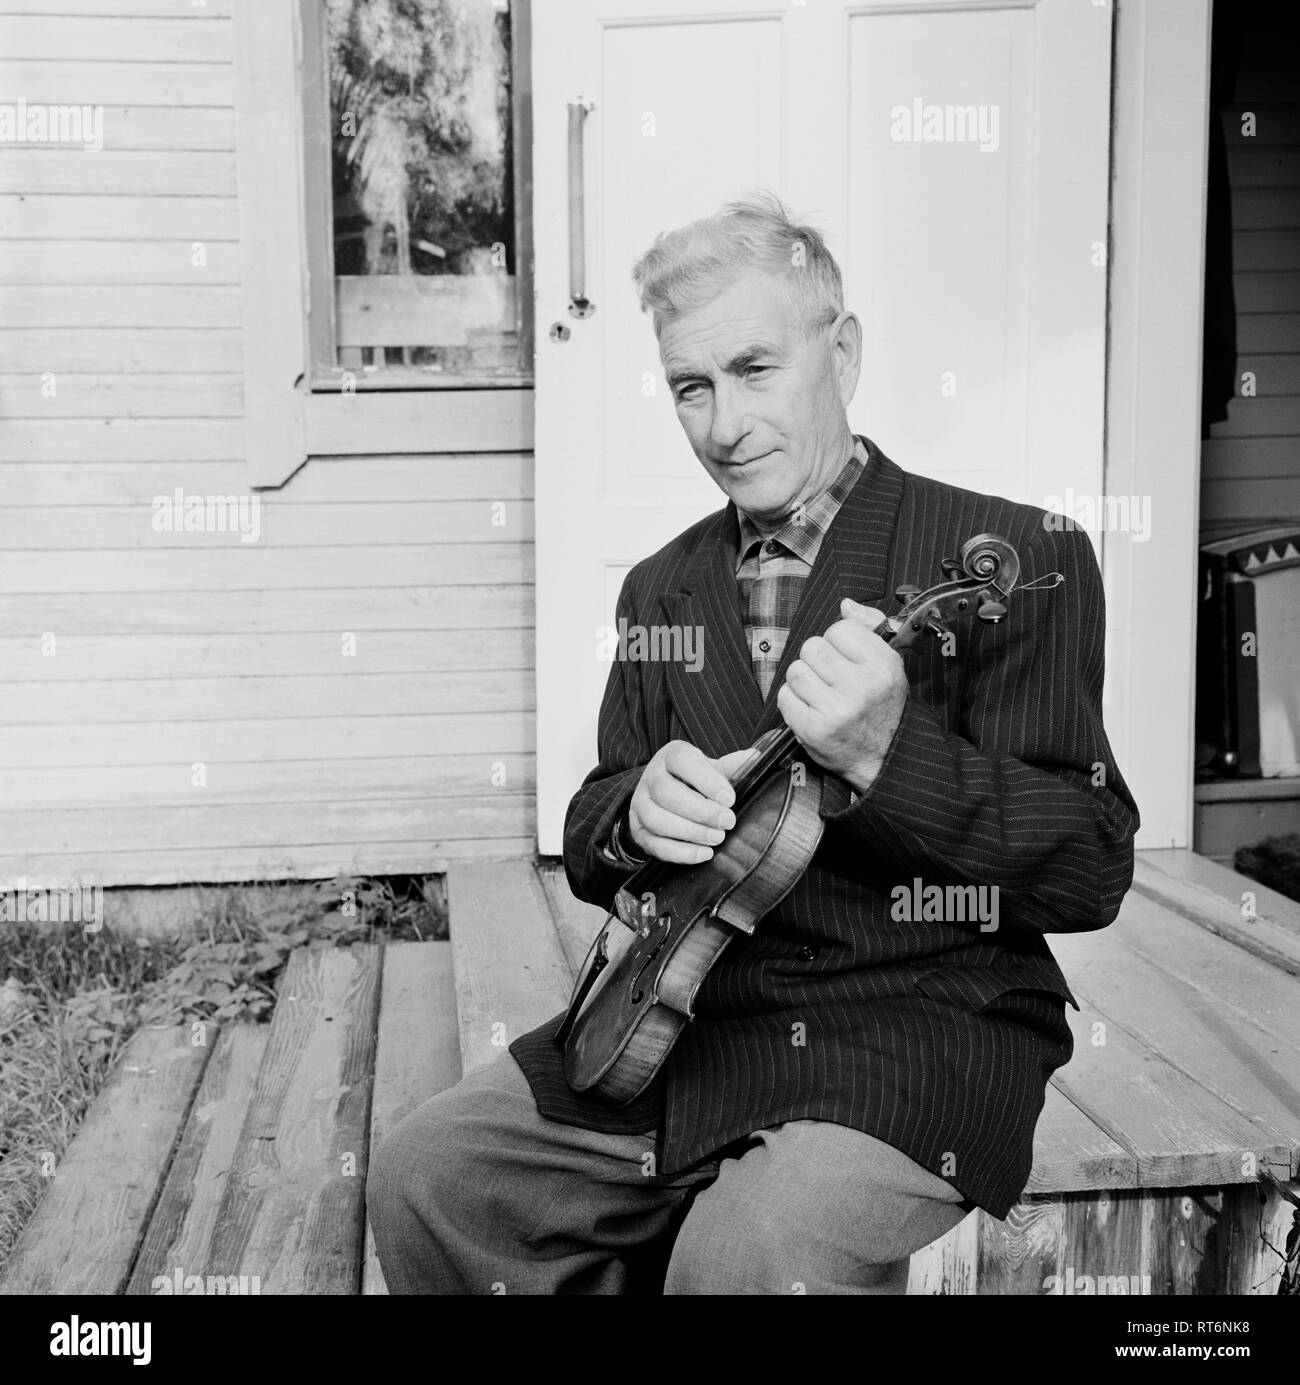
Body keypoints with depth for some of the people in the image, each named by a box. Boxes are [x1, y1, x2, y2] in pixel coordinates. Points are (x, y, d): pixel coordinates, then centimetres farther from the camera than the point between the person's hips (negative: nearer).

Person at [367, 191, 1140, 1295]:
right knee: (426, 1180, -9)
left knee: (752, 1250, -31)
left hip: (924, 1024, -5)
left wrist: (888, 752, -25)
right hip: (692, 1011, 5)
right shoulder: (660, 590, 12)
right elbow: (590, 849, 14)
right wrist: (637, 812, -11)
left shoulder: (1017, 557, -5)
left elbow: (1093, 872, -9)